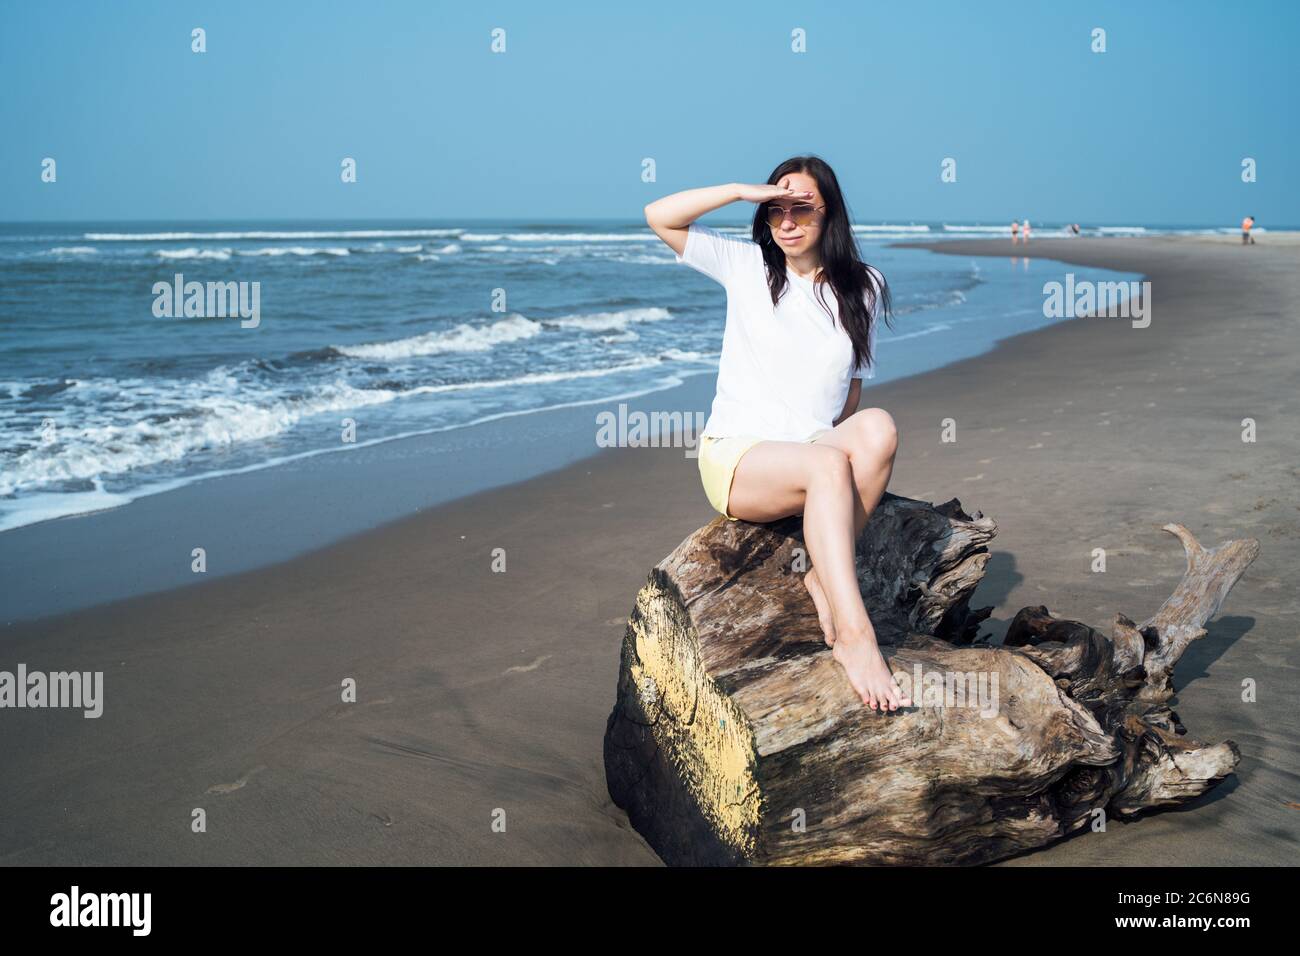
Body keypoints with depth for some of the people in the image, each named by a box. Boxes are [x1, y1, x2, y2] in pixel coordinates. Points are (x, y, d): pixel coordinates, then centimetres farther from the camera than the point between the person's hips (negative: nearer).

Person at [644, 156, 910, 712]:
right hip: (737, 456, -3)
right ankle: (854, 635, -41)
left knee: (878, 427, -32)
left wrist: (849, 446, -1)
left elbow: (852, 385, 14)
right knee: (829, 466, -36)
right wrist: (745, 191, -10)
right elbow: (659, 217, -3)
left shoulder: (862, 289, 11)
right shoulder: (747, 266, 5)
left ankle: (825, 579, -23)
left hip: (817, 452, 3)